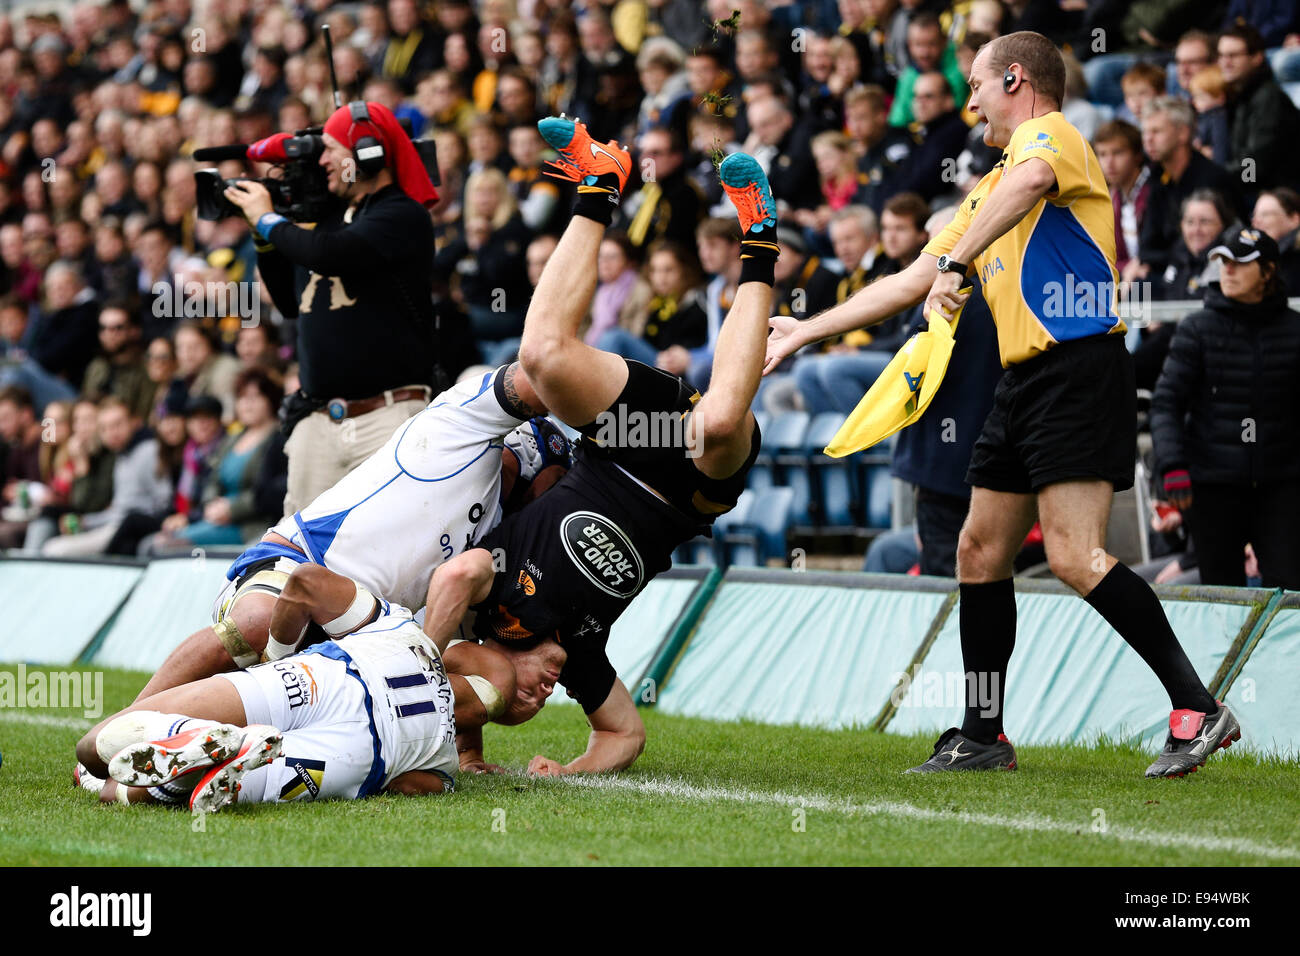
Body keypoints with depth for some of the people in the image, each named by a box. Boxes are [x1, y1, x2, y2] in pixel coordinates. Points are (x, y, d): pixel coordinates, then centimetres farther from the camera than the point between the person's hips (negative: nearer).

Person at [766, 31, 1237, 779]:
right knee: (981, 551, 9)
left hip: (1079, 369, -10)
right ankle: (984, 738, 16)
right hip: (1024, 381, 10)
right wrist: (806, 331, 31)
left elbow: (1030, 182, -29)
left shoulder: (1051, 135, -3)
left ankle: (1199, 709, -17)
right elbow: (911, 283, 31)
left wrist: (957, 260, -37)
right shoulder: (990, 189, 26)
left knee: (1076, 556, -18)